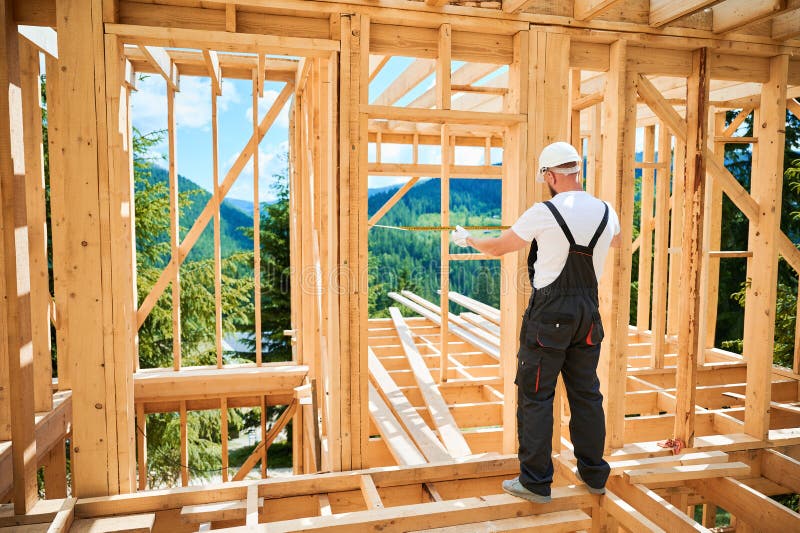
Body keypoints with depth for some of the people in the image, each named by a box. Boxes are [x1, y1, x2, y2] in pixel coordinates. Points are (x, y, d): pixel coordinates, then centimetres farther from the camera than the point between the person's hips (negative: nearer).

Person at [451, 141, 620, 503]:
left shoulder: (543, 213, -12)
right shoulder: (606, 212, 4)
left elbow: (496, 248, -1)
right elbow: (615, 241, 29)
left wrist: (466, 239, 17)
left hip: (550, 312, -6)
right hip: (588, 312, 6)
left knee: (535, 396, 3)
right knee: (586, 393, 15)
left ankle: (536, 483, 9)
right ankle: (594, 474, 26)